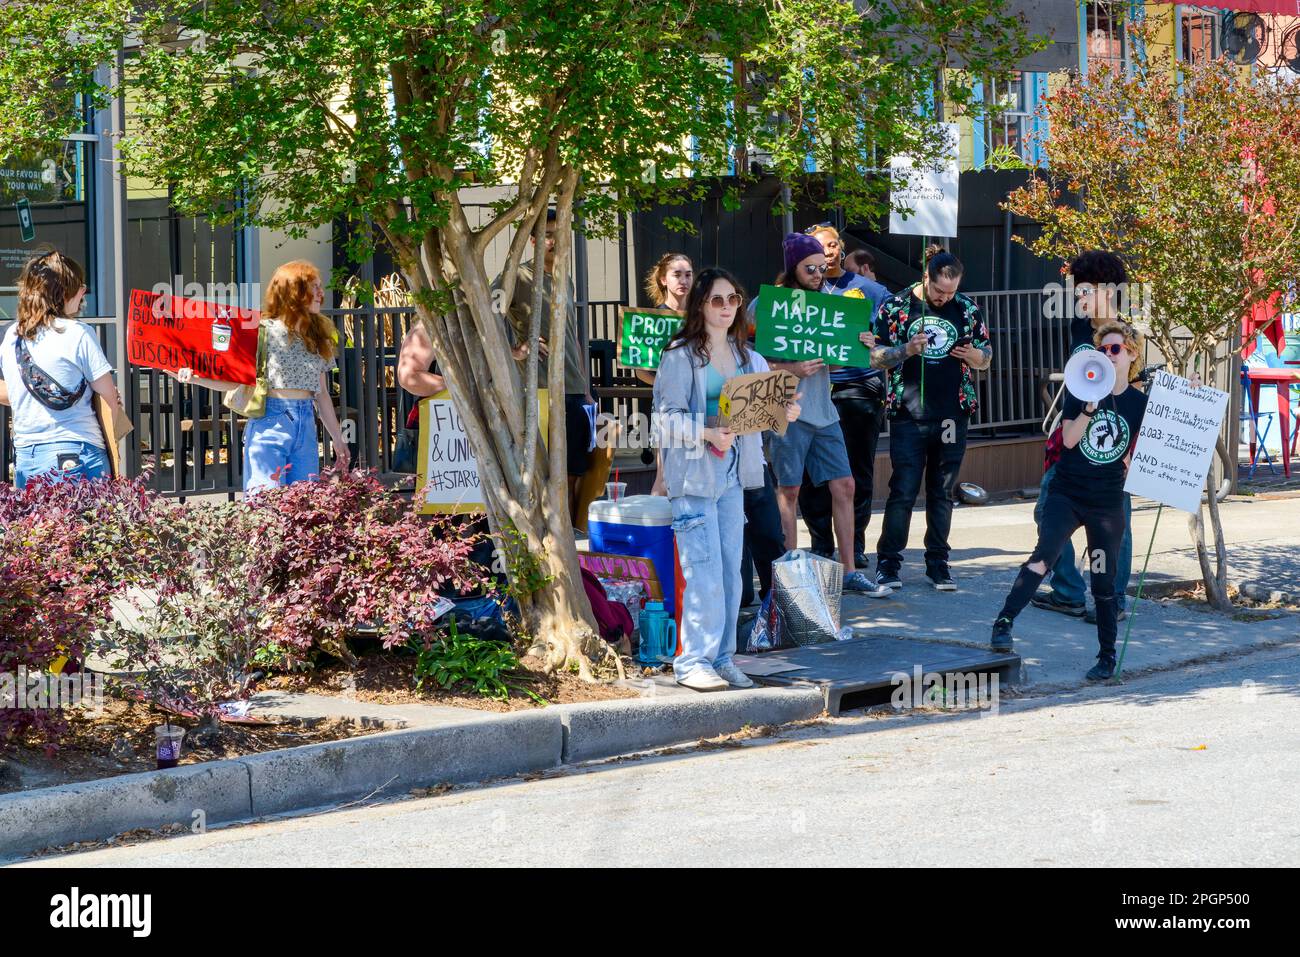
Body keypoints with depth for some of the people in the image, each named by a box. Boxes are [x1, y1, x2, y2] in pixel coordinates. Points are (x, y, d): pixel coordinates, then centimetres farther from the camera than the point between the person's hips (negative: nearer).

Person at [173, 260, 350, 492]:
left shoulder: (318, 338, 14)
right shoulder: (264, 331, -2)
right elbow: (236, 381, -2)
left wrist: (338, 440, 21)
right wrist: (195, 378, -16)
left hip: (306, 427, 5)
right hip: (270, 423, -5)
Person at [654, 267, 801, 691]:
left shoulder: (749, 358, 13)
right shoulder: (680, 357, -6)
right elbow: (667, 416, -11)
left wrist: (785, 413, -4)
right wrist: (708, 433, -23)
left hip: (733, 472, 6)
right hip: (693, 472, -6)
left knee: (731, 568, 8)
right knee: (703, 570, -10)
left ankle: (722, 657, 15)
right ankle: (693, 660, -4)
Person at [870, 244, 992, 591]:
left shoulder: (968, 309, 6)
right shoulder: (895, 308, -2)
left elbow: (986, 357, 14)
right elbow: (875, 356, -1)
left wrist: (973, 355, -9)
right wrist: (906, 350, -19)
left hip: (953, 415, 3)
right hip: (909, 416, -3)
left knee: (942, 492, 8)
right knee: (903, 490, -5)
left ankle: (938, 562, 15)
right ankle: (888, 562, 3)